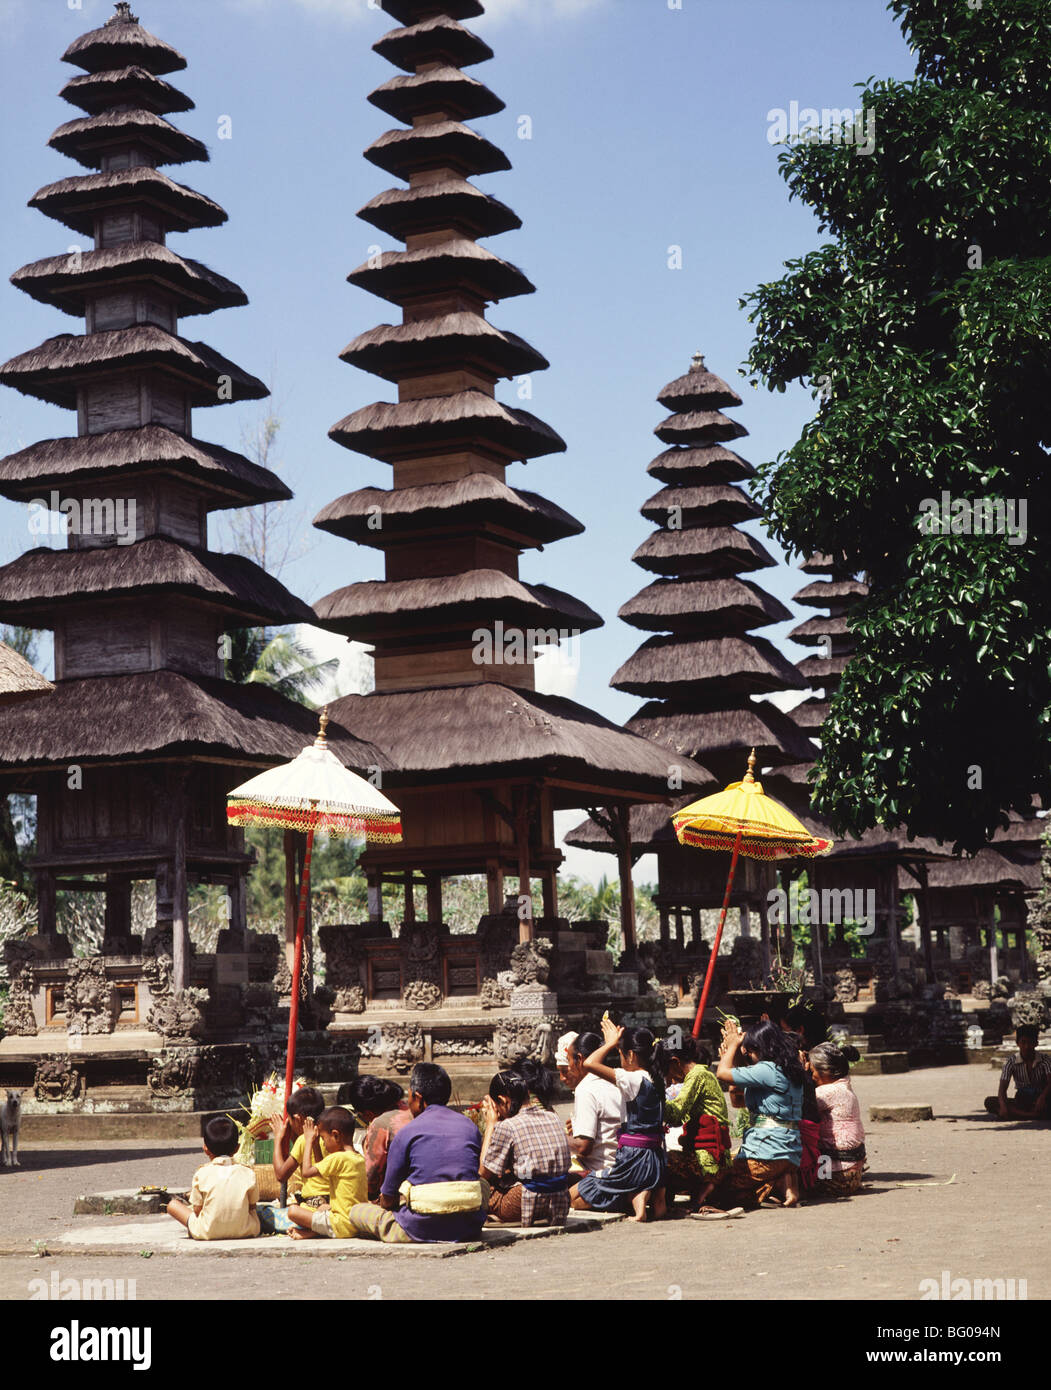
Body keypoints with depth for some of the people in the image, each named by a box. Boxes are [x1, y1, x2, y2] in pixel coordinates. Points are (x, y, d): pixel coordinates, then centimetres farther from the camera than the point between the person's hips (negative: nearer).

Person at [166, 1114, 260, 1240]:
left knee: (173, 1204, 14)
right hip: (243, 1230, 3)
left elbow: (197, 1210, -2)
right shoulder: (248, 1173, -4)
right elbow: (252, 1206, 5)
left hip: (208, 1233, -3)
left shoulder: (201, 1174, -7)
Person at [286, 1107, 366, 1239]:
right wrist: (314, 1143, 21)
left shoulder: (337, 1158, -17)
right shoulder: (359, 1158, 11)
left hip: (343, 1226, -10)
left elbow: (307, 1171, -13)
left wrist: (309, 1140, -4)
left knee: (293, 1211, -12)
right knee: (323, 1207, 37)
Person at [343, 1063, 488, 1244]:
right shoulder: (471, 1127, 10)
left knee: (356, 1211, 17)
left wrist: (379, 1204, 28)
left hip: (423, 1229, -4)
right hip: (469, 1228, 4)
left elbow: (388, 1200, 1)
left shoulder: (406, 1134, -3)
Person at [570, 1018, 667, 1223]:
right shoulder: (656, 1079, 6)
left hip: (633, 1157, -8)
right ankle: (652, 1194, 4)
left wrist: (611, 1043, -9)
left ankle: (636, 1197, -12)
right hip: (656, 1157, 8)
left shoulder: (633, 1079, -18)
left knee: (574, 1198, 6)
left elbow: (589, 1063, -23)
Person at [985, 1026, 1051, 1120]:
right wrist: (1003, 1106, -32)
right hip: (1021, 1101, 2)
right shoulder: (1011, 1062, -2)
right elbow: (1002, 1088, -11)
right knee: (989, 1101, -25)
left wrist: (1042, 1098, -39)